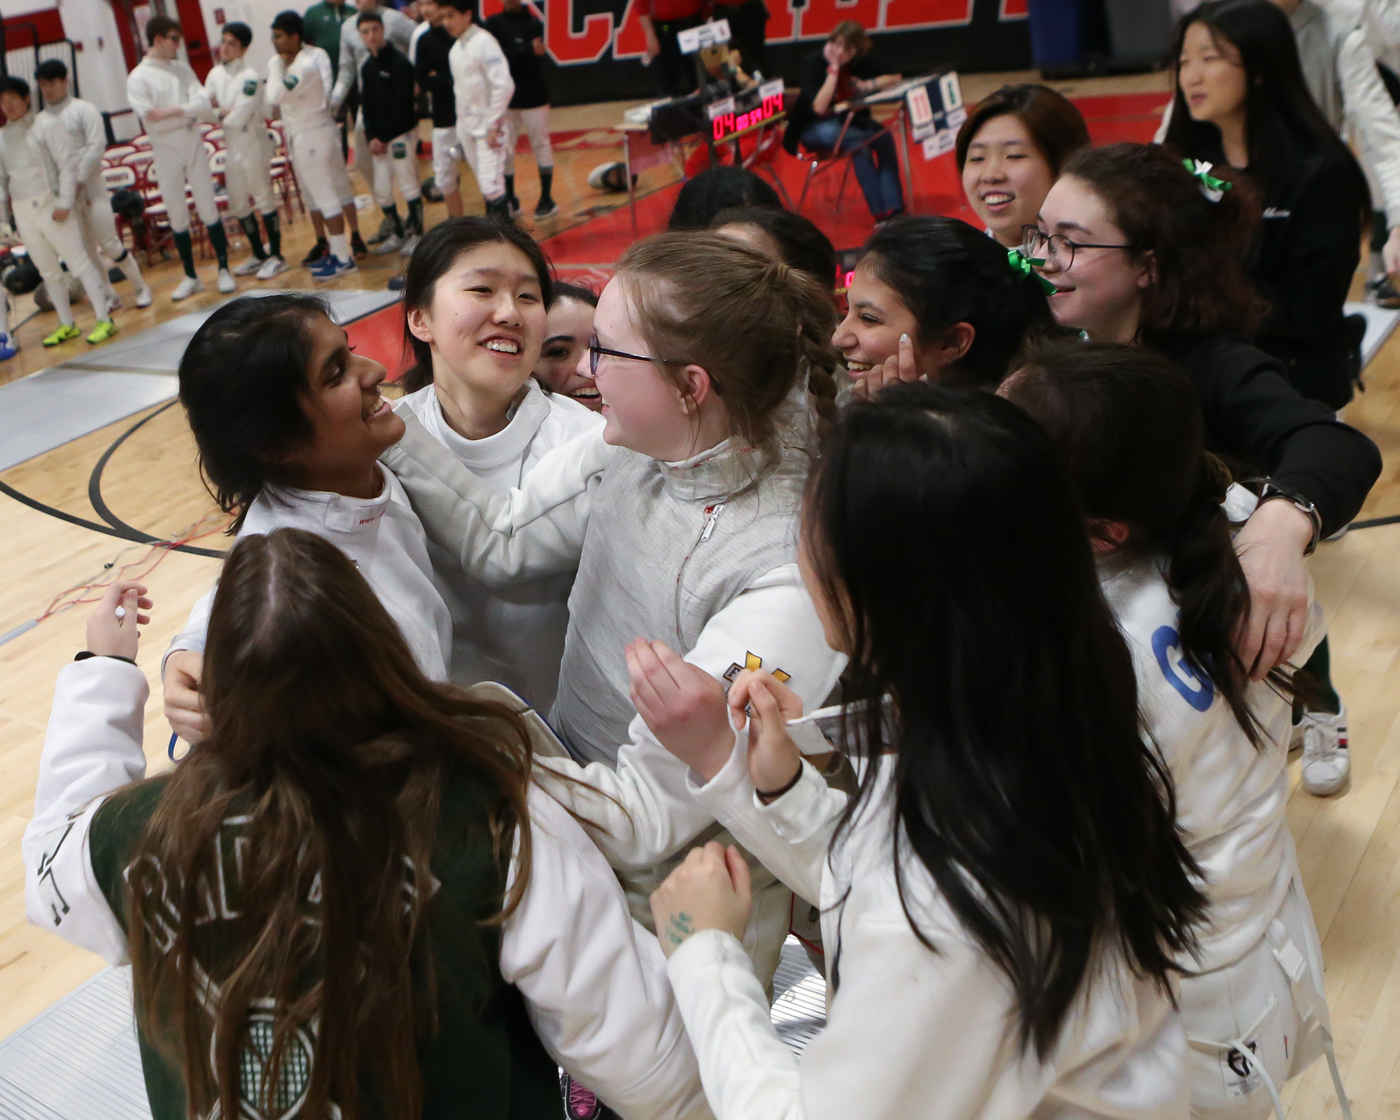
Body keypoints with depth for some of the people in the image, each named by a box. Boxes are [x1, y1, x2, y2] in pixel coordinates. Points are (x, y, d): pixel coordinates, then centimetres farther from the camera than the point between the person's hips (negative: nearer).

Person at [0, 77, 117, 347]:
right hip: (22, 211, 5)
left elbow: (68, 164, -8)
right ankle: (67, 325, 19)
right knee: (48, 272, 11)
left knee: (80, 263, -7)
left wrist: (64, 202, -17)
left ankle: (105, 320, -5)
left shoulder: (47, 126, -2)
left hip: (50, 204, -5)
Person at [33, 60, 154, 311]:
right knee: (86, 249, 6)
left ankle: (141, 287, 11)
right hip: (61, 193, 4)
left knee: (109, 244, -4)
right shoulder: (41, 120, 8)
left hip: (89, 186, -4)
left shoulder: (83, 110, -1)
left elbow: (96, 146, -10)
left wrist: (79, 181, -14)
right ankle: (109, 295, 16)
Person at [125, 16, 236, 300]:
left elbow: (205, 105, -6)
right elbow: (152, 122, -15)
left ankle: (224, 270, 10)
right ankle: (191, 276, 17)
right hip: (166, 155, -2)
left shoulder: (182, 68, 5)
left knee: (208, 210, 2)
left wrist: (174, 111, -20)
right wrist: (189, 111, -12)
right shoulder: (137, 78, -5)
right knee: (177, 217, 7)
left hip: (194, 148, 2)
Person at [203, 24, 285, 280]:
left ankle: (275, 256, 10)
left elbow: (239, 117, -20)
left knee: (264, 201, 1)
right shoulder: (215, 74, 5)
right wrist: (224, 111, -14)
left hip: (253, 145, -7)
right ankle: (259, 256, 25)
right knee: (238, 205, 13)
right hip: (231, 146, 7)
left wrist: (218, 114, -6)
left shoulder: (250, 76, -15)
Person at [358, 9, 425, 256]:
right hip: (379, 137, 7)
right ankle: (398, 233, 23)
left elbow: (402, 105, -14)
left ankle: (417, 233, 11)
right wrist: (372, 137, -4)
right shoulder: (367, 67, 10)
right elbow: (367, 104, 10)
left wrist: (385, 138, -14)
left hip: (401, 133, -7)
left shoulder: (399, 62, -10)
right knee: (381, 191, 9)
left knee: (408, 186, -1)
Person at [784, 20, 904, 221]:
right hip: (815, 128, -5)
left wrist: (869, 84, -17)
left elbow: (896, 77, 1)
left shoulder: (862, 60, -4)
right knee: (859, 142, -34)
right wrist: (833, 69, -28)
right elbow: (819, 108, -28)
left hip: (849, 121, 5)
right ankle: (881, 213, -31)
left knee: (884, 137, -25)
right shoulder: (813, 63, -17)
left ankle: (893, 210, -29)